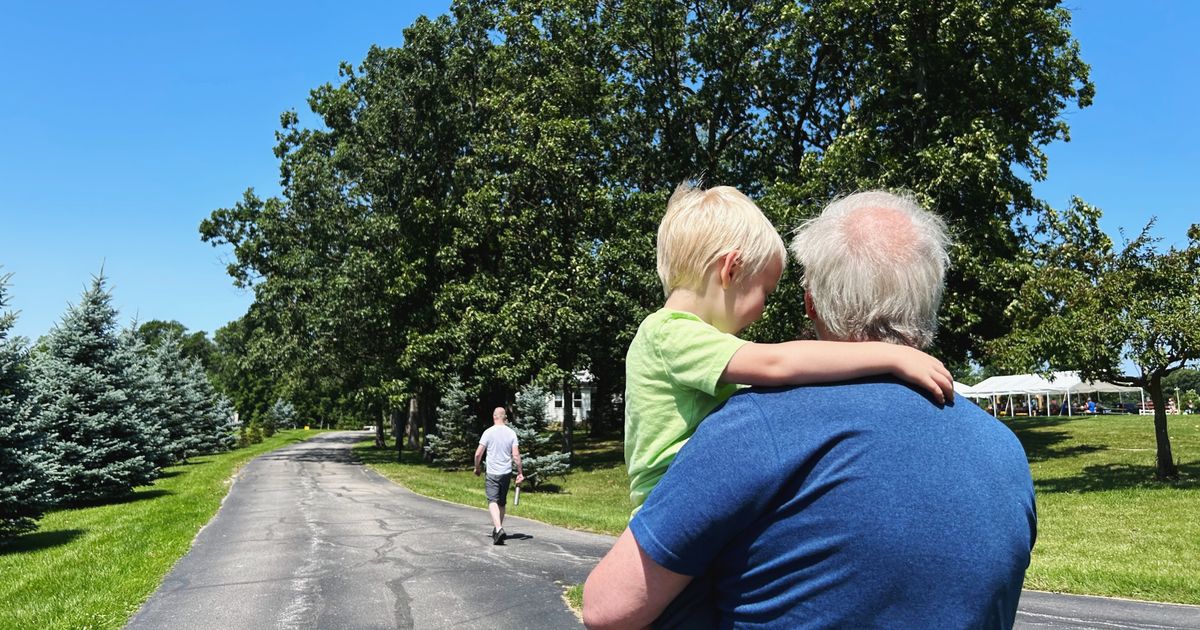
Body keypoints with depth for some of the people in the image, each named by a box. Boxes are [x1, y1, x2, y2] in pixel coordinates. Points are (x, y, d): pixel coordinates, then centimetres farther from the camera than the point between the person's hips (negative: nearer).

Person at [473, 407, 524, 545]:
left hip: (492, 473, -4)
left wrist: (476, 468, 10)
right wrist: (520, 472, 2)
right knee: (502, 503, 17)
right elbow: (516, 455, -5)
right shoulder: (511, 433, 0)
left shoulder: (488, 432, -6)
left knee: (493, 501, -8)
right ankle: (497, 529, 28)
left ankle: (499, 529, -27)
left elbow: (478, 453, -6)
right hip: (506, 473, 4)